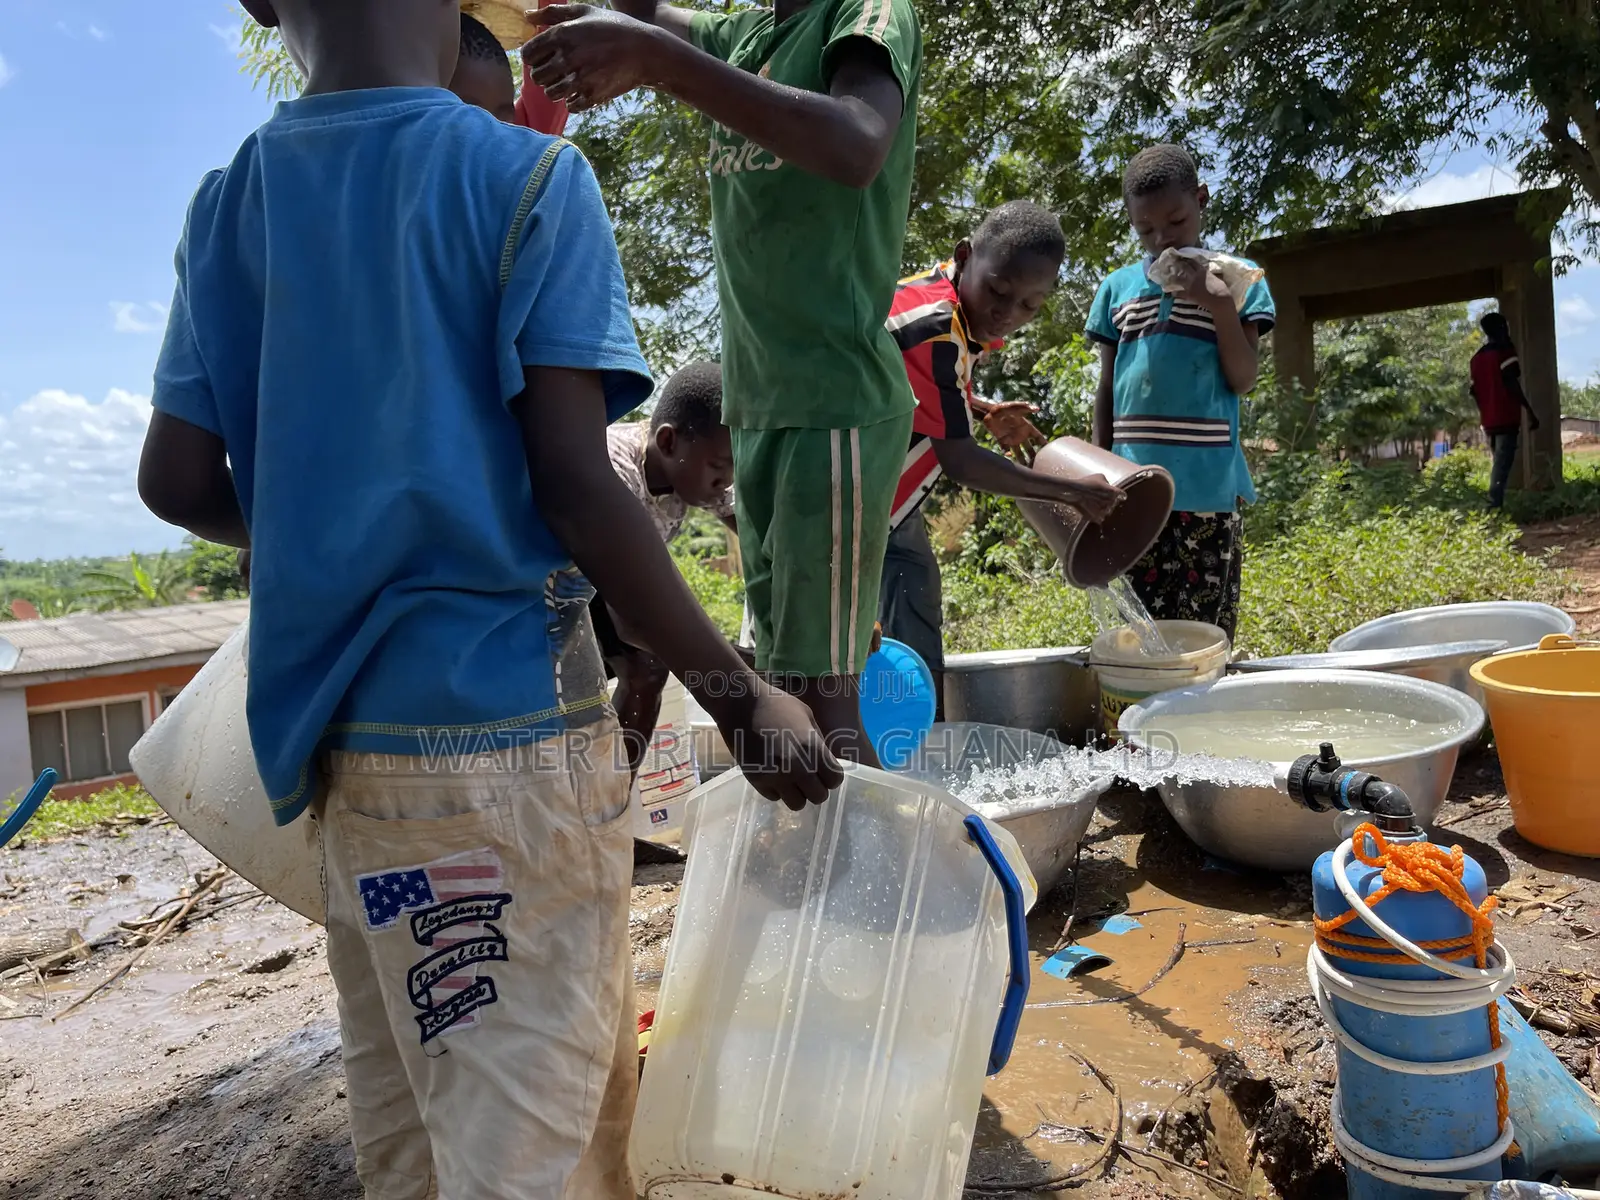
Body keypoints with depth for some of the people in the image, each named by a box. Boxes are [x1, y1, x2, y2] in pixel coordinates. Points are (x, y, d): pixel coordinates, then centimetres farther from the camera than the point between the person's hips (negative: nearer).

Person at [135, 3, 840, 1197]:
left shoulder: (226, 205, 8)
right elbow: (573, 484, -16)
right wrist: (743, 697, -9)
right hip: (506, 719, -6)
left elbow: (180, 482, 6)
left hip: (342, 726, 7)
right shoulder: (529, 178, -8)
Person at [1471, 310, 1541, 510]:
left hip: (1489, 420, 7)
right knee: (1503, 464, -12)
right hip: (1506, 418, -7)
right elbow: (1512, 384, -14)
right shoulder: (1505, 351, -5)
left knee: (1498, 463, 14)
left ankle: (1495, 504, 11)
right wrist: (1530, 411, -13)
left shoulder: (1477, 357, 16)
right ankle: (1495, 506, -22)